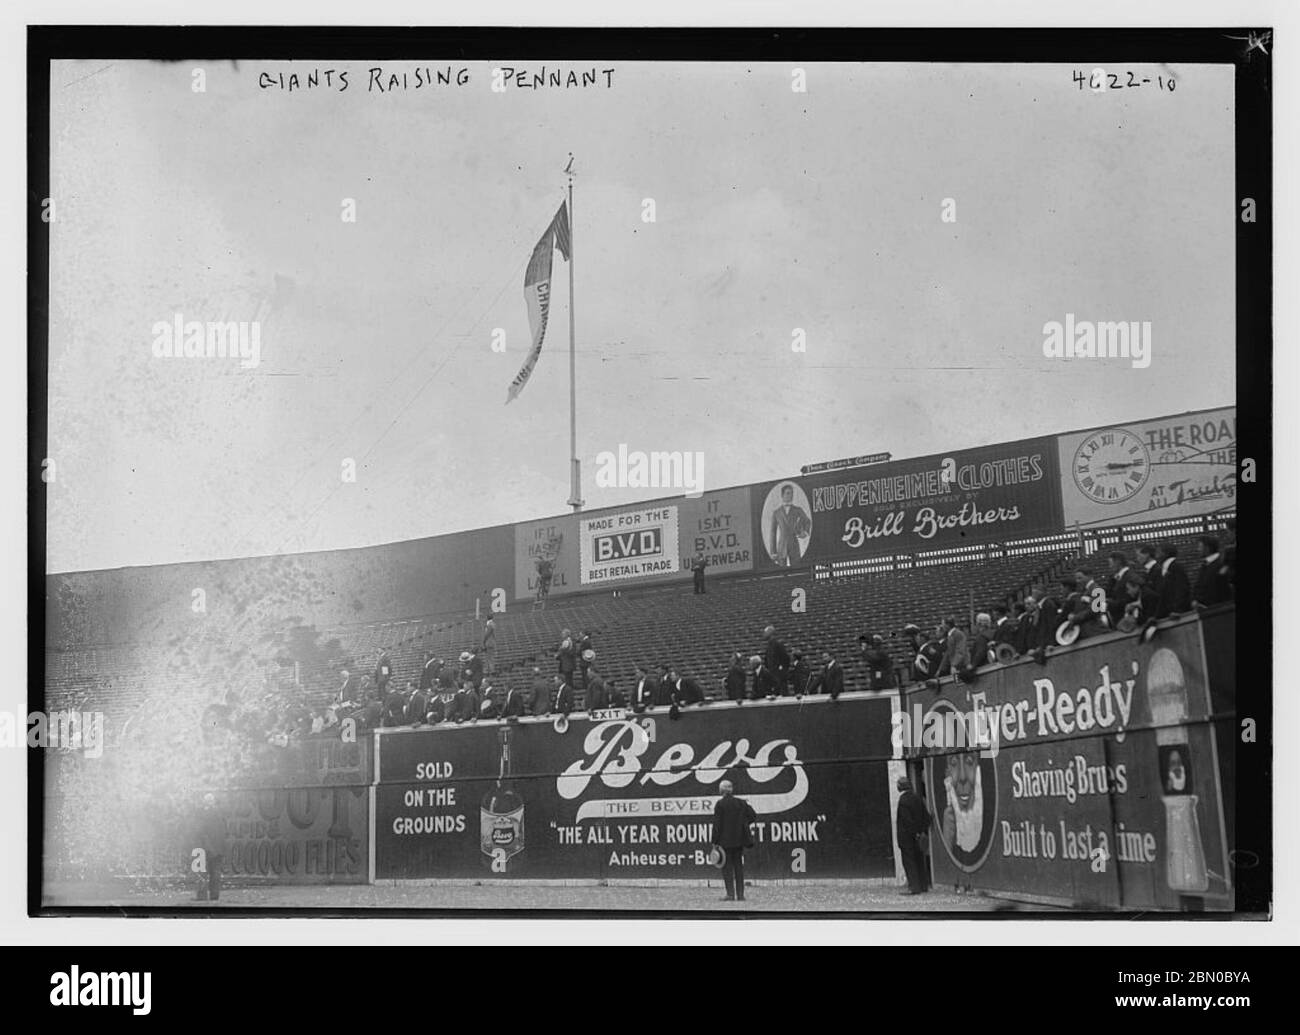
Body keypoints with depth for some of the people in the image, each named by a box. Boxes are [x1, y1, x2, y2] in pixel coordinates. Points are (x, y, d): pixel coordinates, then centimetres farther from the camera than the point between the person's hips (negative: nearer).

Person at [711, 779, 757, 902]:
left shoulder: (720, 804, -10)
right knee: (739, 867, 10)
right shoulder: (741, 803, 4)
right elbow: (753, 817, 5)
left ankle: (731, 894, -5)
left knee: (727, 868, 1)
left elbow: (717, 824, -11)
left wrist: (715, 841, -8)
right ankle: (740, 894, 9)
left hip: (725, 840, -4)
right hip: (739, 840, 4)